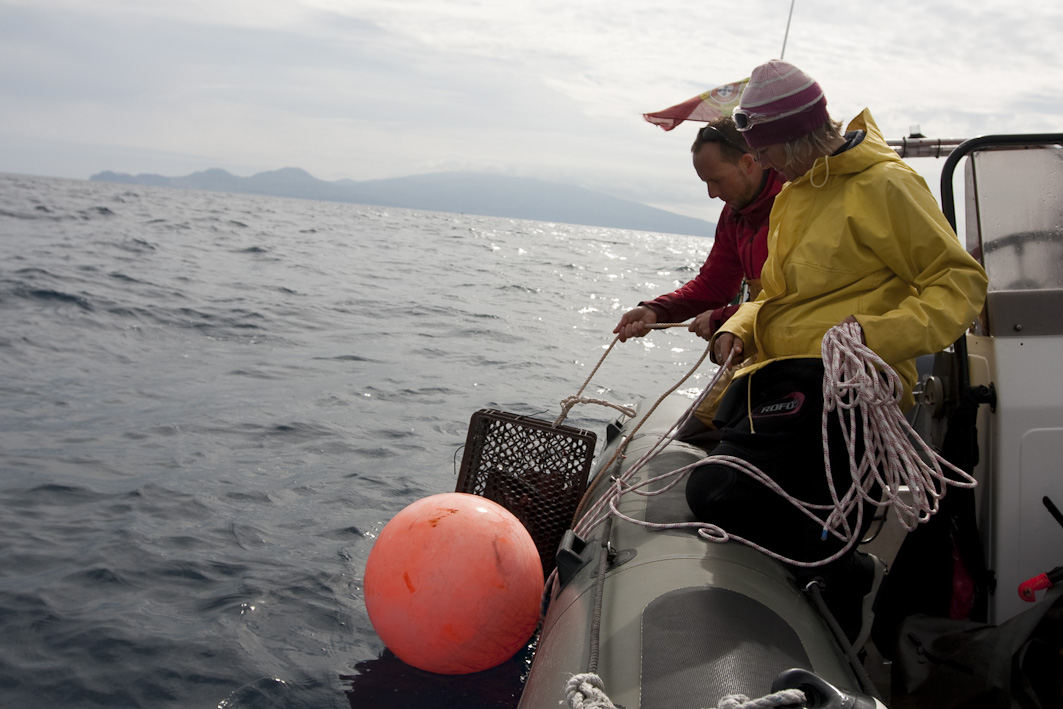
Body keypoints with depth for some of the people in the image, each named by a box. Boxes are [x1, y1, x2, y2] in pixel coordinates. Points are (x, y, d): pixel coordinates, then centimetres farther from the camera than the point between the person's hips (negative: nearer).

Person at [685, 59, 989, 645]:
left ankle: (847, 581, -1)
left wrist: (876, 333, -25)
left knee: (717, 492, -23)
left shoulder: (883, 184, -7)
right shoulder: (793, 195, 21)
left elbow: (960, 283, -9)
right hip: (779, 376, 10)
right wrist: (738, 330, 6)